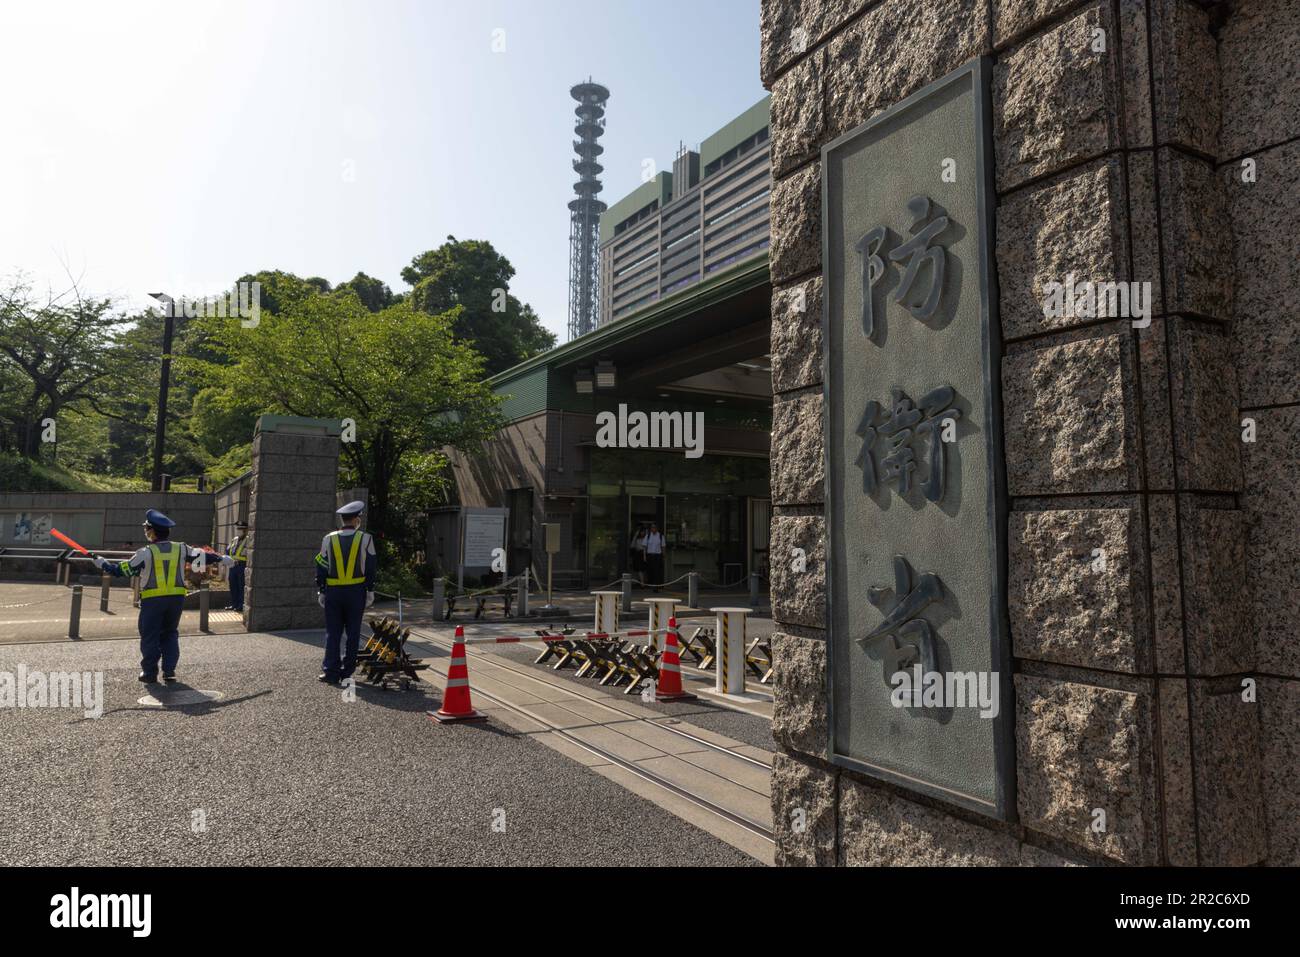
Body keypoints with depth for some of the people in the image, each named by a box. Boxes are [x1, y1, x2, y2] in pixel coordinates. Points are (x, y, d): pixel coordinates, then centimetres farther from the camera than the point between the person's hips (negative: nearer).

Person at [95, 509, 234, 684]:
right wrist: (224, 559, 25)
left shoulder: (146, 553, -9)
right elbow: (201, 556, 10)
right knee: (170, 634, 15)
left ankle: (150, 673, 13)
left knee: (150, 636, 9)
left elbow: (123, 570, -4)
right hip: (177, 598, 3)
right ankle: (169, 672, 12)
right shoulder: (181, 549, 0)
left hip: (152, 599, -3)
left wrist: (101, 563, 10)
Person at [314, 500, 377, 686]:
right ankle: (346, 672, 11)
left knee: (332, 632, 7)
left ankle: (330, 672, 3)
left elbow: (321, 567, 4)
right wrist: (370, 591, 5)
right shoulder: (366, 539, -4)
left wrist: (321, 591, 11)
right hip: (356, 592, -1)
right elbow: (370, 568, -2)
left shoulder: (328, 539, 2)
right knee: (353, 632, 8)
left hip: (333, 592, 1)